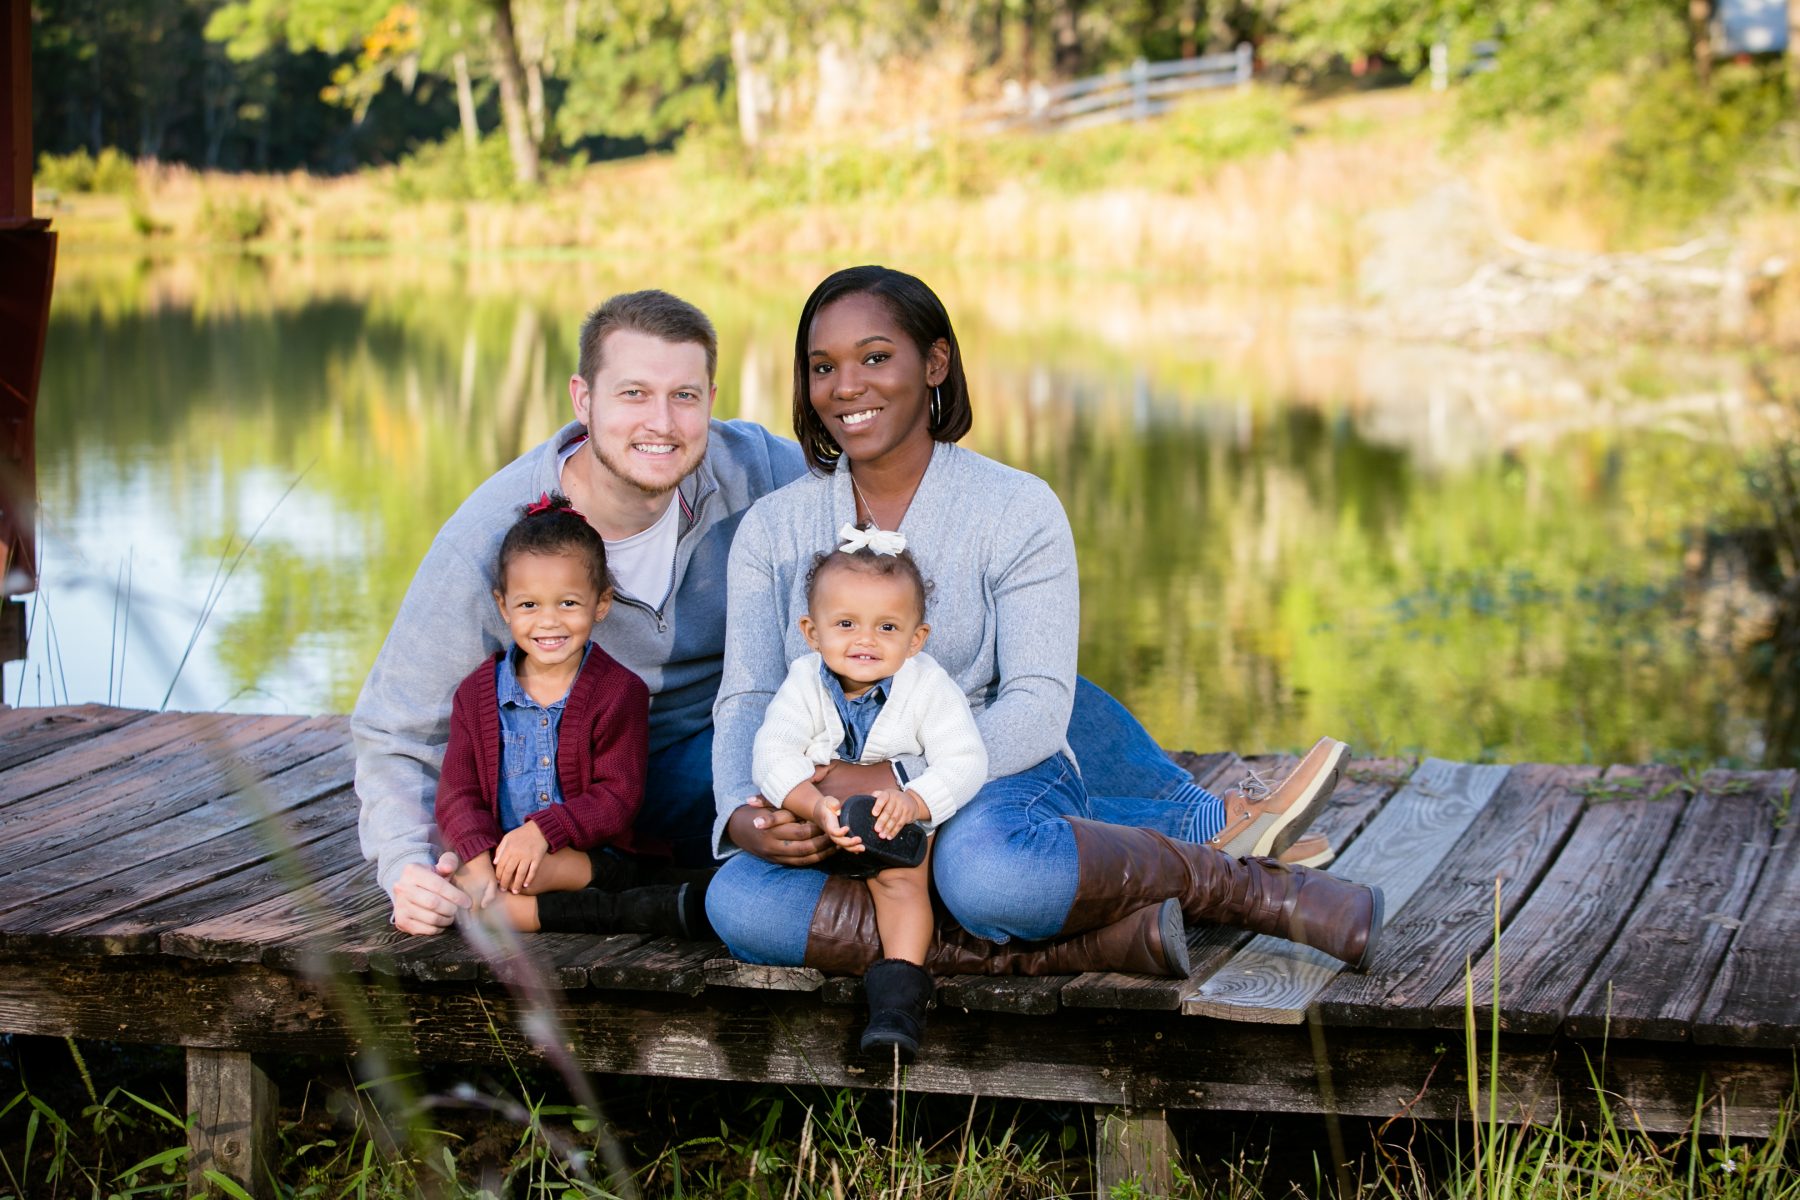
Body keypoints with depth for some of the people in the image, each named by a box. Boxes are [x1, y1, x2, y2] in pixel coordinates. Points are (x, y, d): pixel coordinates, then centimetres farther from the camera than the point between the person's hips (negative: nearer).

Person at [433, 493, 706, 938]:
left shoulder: (619, 692, 0)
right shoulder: (477, 693, 9)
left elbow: (618, 797, -6)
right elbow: (458, 794, 2)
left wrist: (543, 830, -21)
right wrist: (480, 860, -18)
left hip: (591, 859, -5)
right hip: (498, 850, 5)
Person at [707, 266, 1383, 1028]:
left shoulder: (1017, 510, -4)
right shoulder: (771, 529, 7)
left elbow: (1036, 711, -12)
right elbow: (747, 700, -1)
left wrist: (892, 779, -28)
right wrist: (743, 816, -24)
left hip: (1001, 779, 0)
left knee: (986, 865, -34)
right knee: (740, 903, -32)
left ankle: (1251, 885, -14)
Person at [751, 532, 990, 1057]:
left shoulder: (928, 686, -10)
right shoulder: (804, 684, -7)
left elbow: (963, 762, -20)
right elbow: (773, 753, -20)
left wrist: (910, 802, -40)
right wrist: (814, 806, -40)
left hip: (902, 823, -4)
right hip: (820, 824, 4)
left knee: (902, 875, -28)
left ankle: (899, 989, -32)